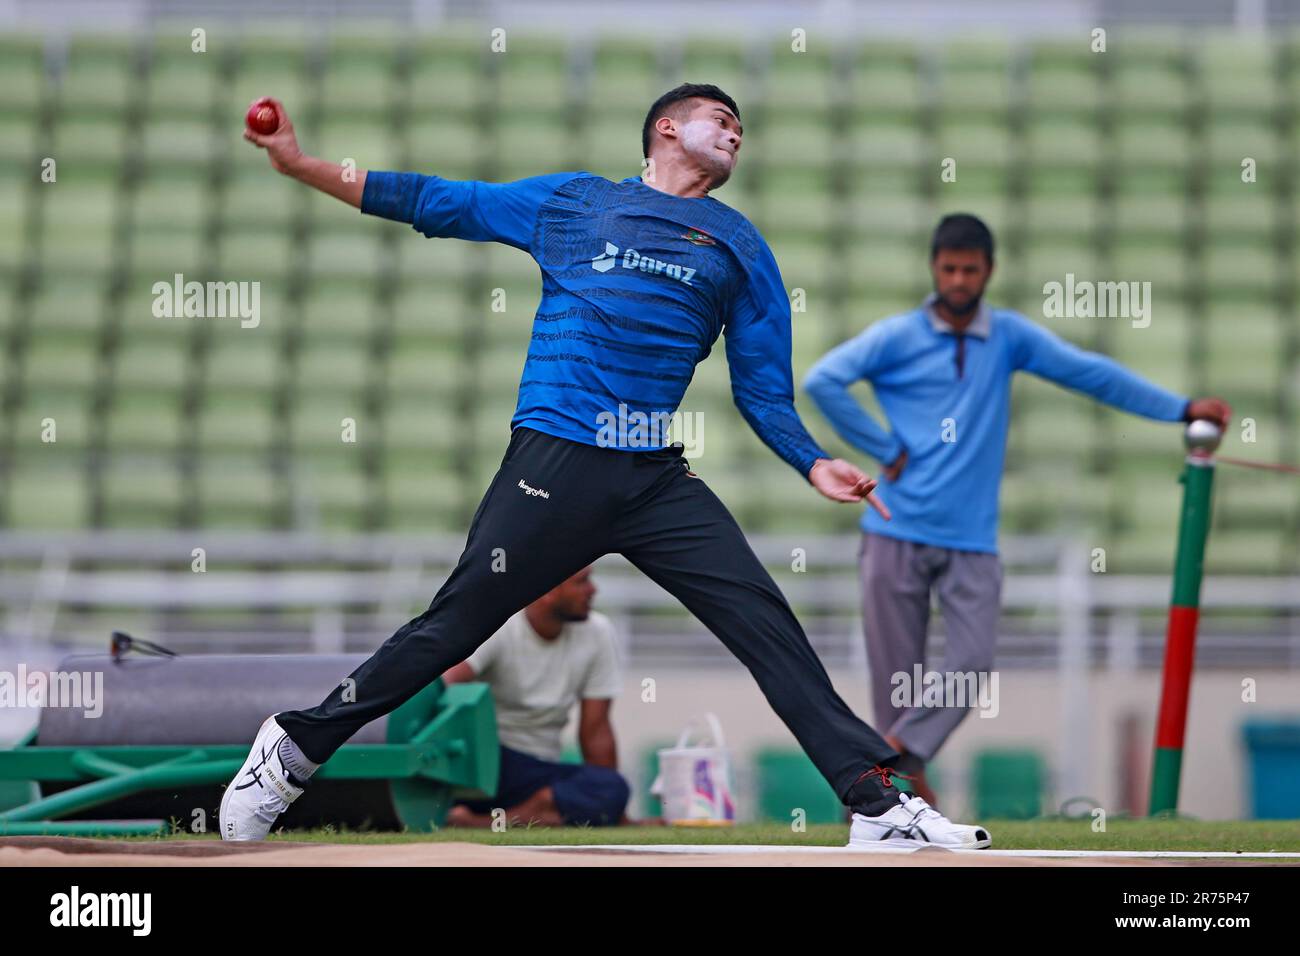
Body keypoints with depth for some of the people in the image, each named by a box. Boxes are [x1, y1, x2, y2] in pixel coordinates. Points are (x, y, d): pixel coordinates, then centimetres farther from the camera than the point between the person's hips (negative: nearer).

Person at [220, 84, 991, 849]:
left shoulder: (740, 247, 19)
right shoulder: (572, 201, 14)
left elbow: (763, 387, 17)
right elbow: (435, 203, 16)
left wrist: (813, 463, -1)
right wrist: (302, 166, 10)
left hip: (660, 483, 2)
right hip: (553, 466, -2)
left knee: (767, 624, -9)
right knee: (451, 628, -4)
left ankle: (879, 803, -9)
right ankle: (293, 749, 11)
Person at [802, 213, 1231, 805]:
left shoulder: (1009, 337, 9)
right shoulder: (897, 338, 1)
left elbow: (1091, 373, 7)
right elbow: (822, 381, -8)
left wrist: (1181, 409, 3)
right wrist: (884, 449, -9)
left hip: (972, 542, 2)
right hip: (897, 534, -2)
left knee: (974, 662, -14)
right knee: (897, 674, -1)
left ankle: (898, 754, -4)